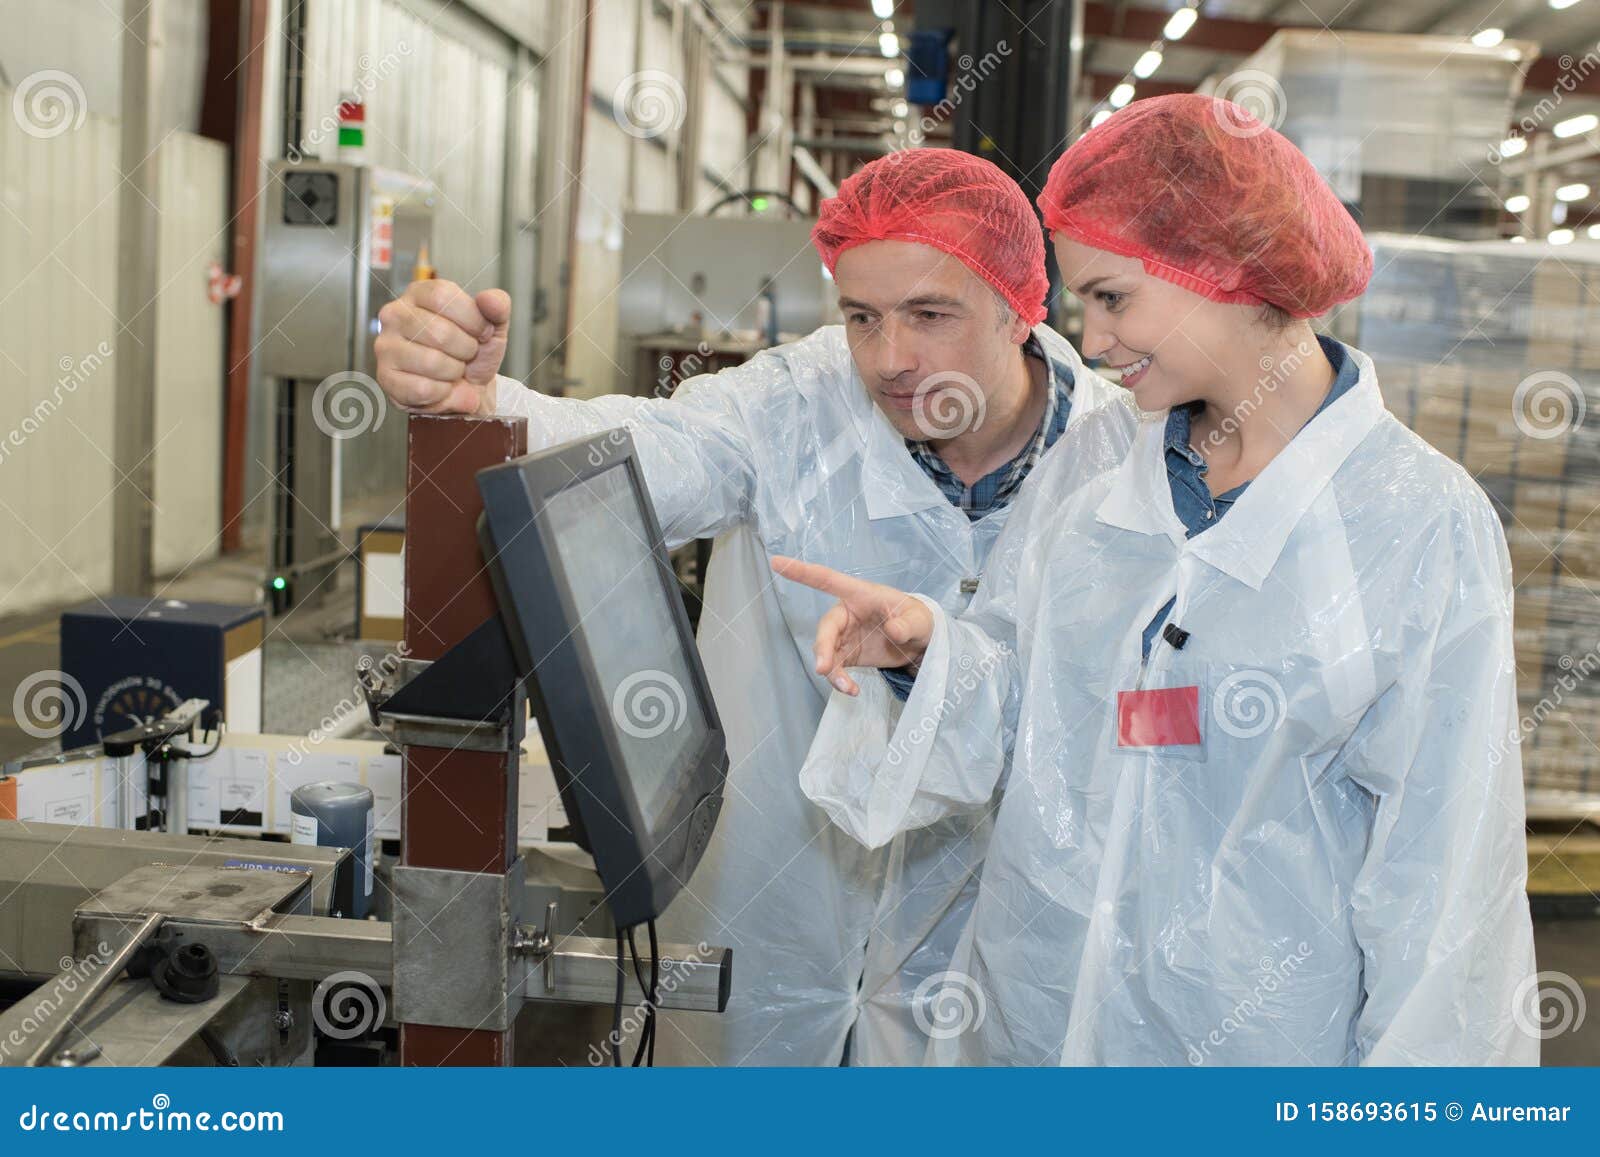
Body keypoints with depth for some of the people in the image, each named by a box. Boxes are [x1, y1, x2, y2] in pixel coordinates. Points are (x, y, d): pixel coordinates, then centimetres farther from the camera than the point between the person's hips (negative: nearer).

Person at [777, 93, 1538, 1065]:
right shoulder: (1083, 471, 0)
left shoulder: (1425, 526, -12)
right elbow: (1006, 712, 5)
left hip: (1259, 1043, -4)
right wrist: (929, 647, -16)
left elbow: (1435, 862, -9)